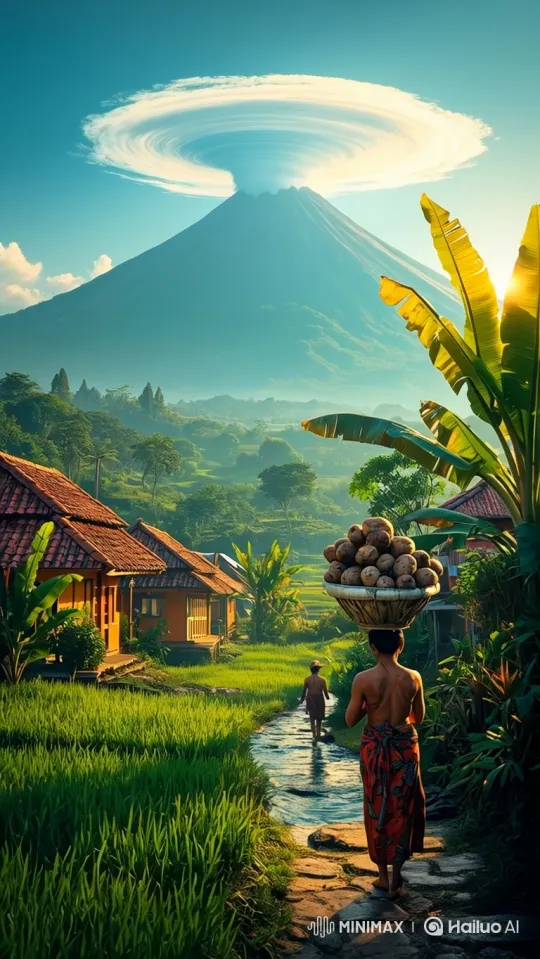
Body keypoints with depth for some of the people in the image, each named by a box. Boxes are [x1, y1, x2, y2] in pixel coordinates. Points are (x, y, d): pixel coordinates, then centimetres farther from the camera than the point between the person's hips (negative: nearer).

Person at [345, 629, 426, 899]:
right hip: (405, 746, 1)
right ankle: (396, 875, 9)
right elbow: (418, 717, 5)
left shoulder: (363, 679, -14)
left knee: (377, 809, 13)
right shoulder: (413, 678, -8)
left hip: (375, 748, -1)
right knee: (403, 808, 12)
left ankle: (383, 874, 21)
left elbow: (350, 720, -6)